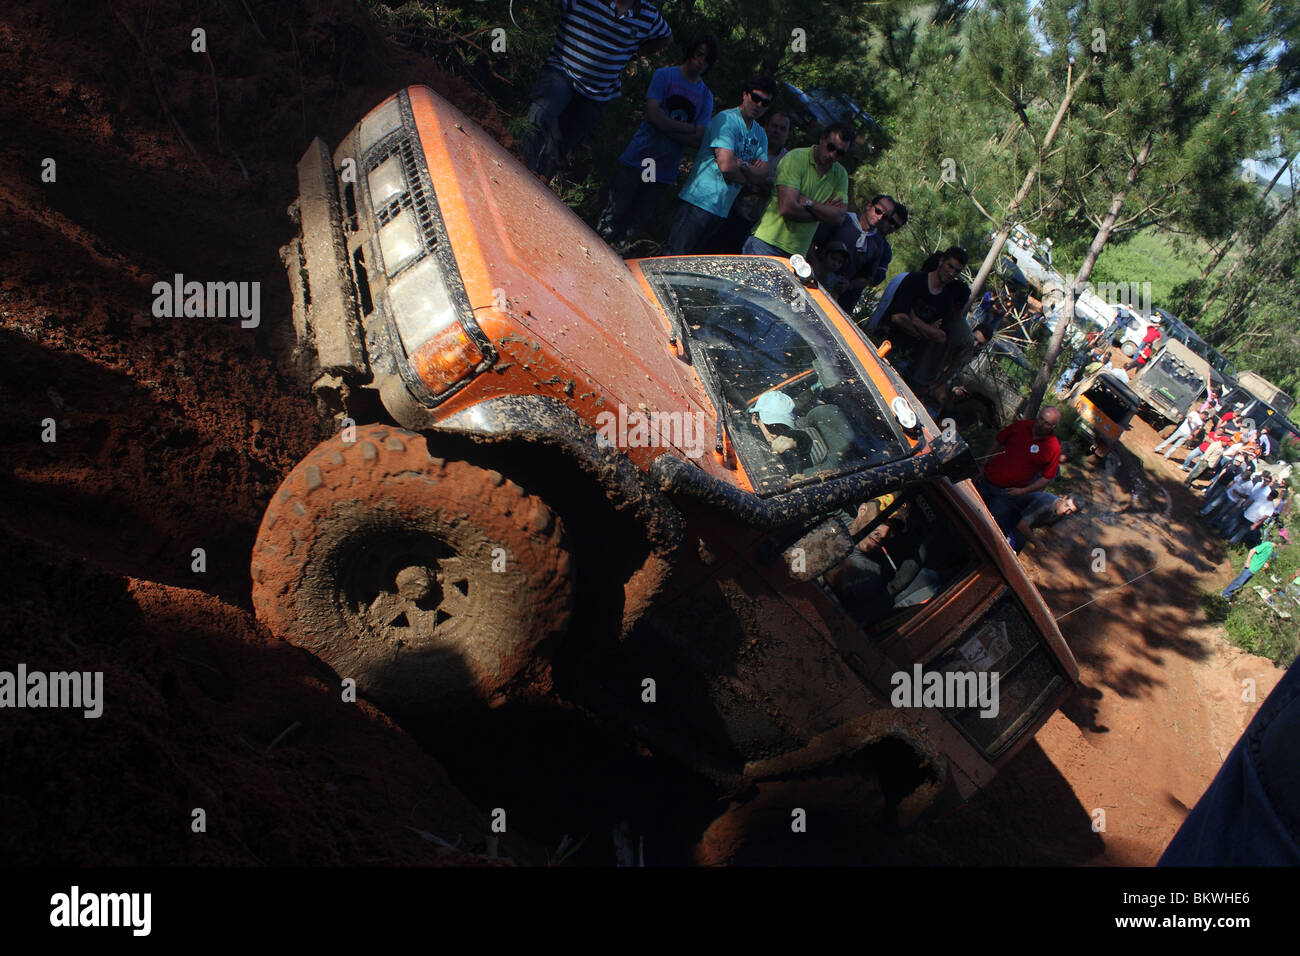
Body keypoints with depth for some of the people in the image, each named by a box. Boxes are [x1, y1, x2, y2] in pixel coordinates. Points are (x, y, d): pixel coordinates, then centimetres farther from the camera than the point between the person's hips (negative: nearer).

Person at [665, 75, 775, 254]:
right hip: (700, 202, -8)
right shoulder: (726, 119, -8)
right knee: (676, 259, -12)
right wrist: (750, 177, 0)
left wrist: (742, 165, -12)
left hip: (722, 211, 8)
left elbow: (763, 175, 7)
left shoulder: (761, 134, 17)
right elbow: (726, 166, -19)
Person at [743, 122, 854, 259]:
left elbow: (839, 217, -2)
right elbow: (788, 208, -18)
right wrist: (824, 210, -6)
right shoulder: (795, 159, -7)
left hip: (797, 253, 5)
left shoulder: (840, 174, 11)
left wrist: (808, 202, -13)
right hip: (767, 244, -4)